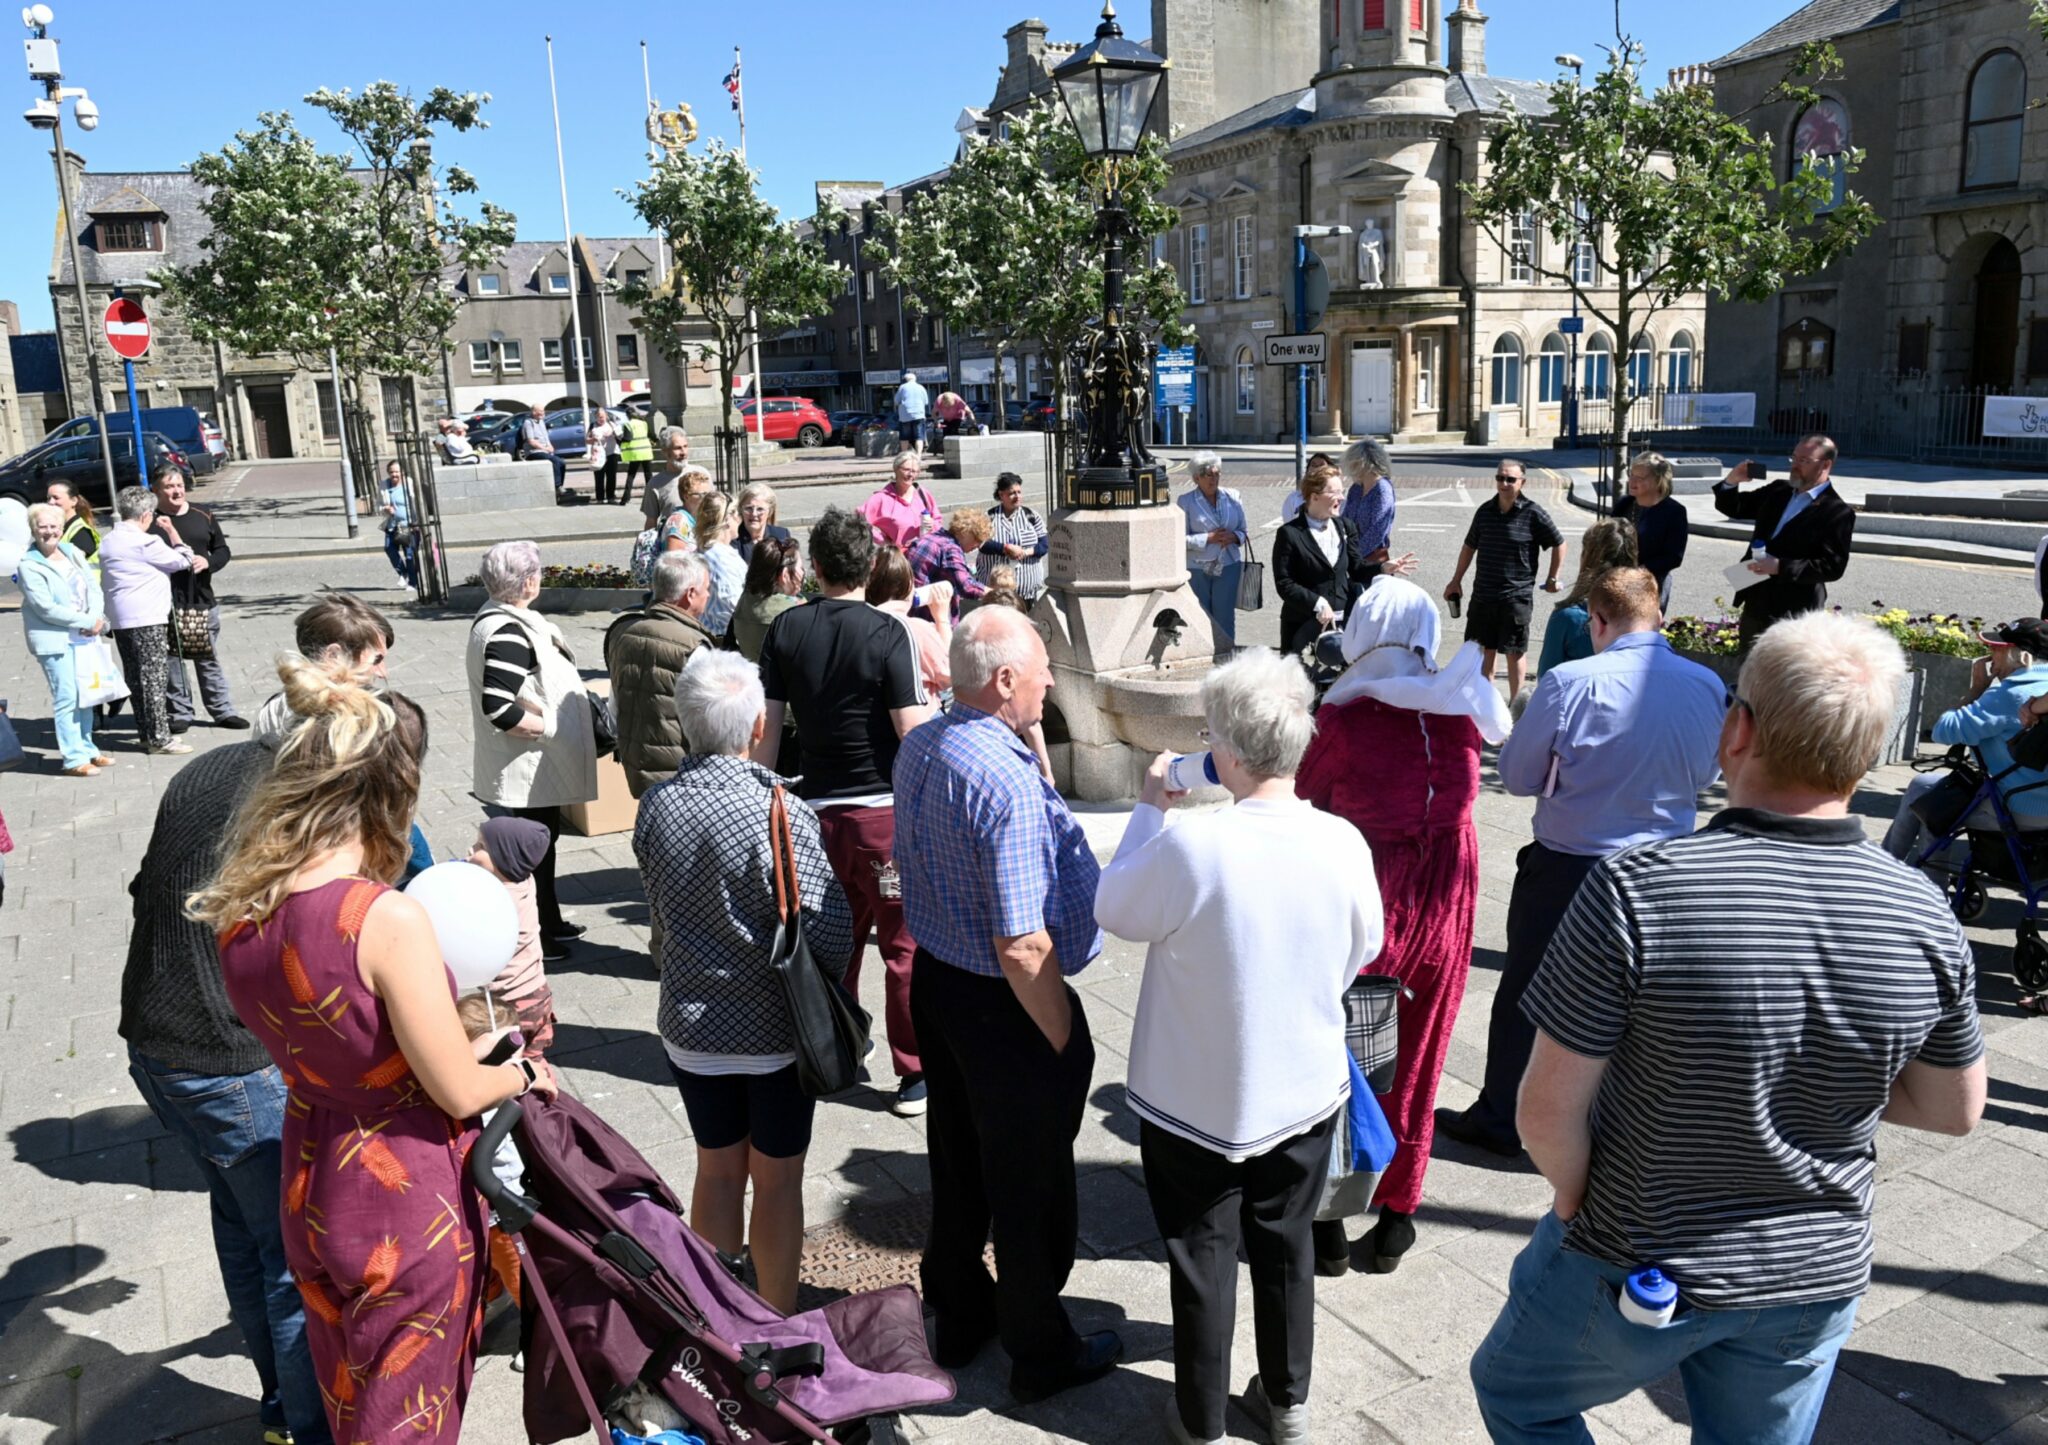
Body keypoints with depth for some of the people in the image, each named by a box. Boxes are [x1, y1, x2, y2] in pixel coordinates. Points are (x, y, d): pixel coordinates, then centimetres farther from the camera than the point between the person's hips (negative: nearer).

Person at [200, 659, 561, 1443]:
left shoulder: (240, 911, -7)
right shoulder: (387, 920, -29)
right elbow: (460, 1091, -20)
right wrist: (527, 1074, -1)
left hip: (309, 1193, 6)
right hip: (406, 1206, -6)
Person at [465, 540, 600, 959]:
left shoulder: (495, 618, 7)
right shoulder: (508, 634, -26)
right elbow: (498, 708, -33)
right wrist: (548, 727, -21)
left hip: (534, 764, 10)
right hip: (529, 766, -10)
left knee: (544, 839, 22)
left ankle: (549, 921, 36)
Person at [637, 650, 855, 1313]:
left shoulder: (656, 807, -9)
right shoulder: (780, 813, -23)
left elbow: (660, 906, 5)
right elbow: (829, 931, -21)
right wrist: (823, 988, -1)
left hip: (690, 1026, 4)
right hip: (775, 1030, -4)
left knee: (717, 1169, 21)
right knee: (777, 1180, 13)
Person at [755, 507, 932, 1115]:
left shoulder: (785, 630, 0)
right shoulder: (889, 633, -12)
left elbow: (768, 727, 3)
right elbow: (914, 733, -14)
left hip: (816, 807, 4)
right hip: (884, 808, -4)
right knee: (904, 944, 6)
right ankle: (915, 1075, 12)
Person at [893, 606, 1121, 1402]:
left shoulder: (918, 747, -2)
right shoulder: (1008, 782, -29)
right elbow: (1023, 949, -28)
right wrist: (1065, 1043, -17)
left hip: (934, 978, 8)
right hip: (1005, 1009, -8)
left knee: (958, 1165, 25)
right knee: (1031, 1187, 12)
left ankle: (958, 1314, 44)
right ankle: (1041, 1353, 32)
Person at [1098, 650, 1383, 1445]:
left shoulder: (1190, 844, -29)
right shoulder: (1343, 842, -16)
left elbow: (1115, 911, -10)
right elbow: (1363, 948, 1)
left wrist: (1148, 807, -2)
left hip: (1197, 1098, -3)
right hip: (1306, 1091, 4)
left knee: (1204, 1258, 15)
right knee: (1286, 1244, 23)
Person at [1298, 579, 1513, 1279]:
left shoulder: (1348, 718, -18)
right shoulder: (1462, 709, -8)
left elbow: (1308, 794, -6)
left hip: (1364, 898, -3)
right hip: (1445, 901, 4)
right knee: (1415, 1059, 17)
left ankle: (1331, 1216, 23)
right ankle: (1395, 1214, 29)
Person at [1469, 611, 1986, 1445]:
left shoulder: (1636, 892, -29)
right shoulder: (1925, 919, -14)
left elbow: (1550, 1109, -23)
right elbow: (1954, 1110, 2)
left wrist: (1576, 1200, -4)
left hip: (1635, 1266, -4)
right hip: (1817, 1280, 4)